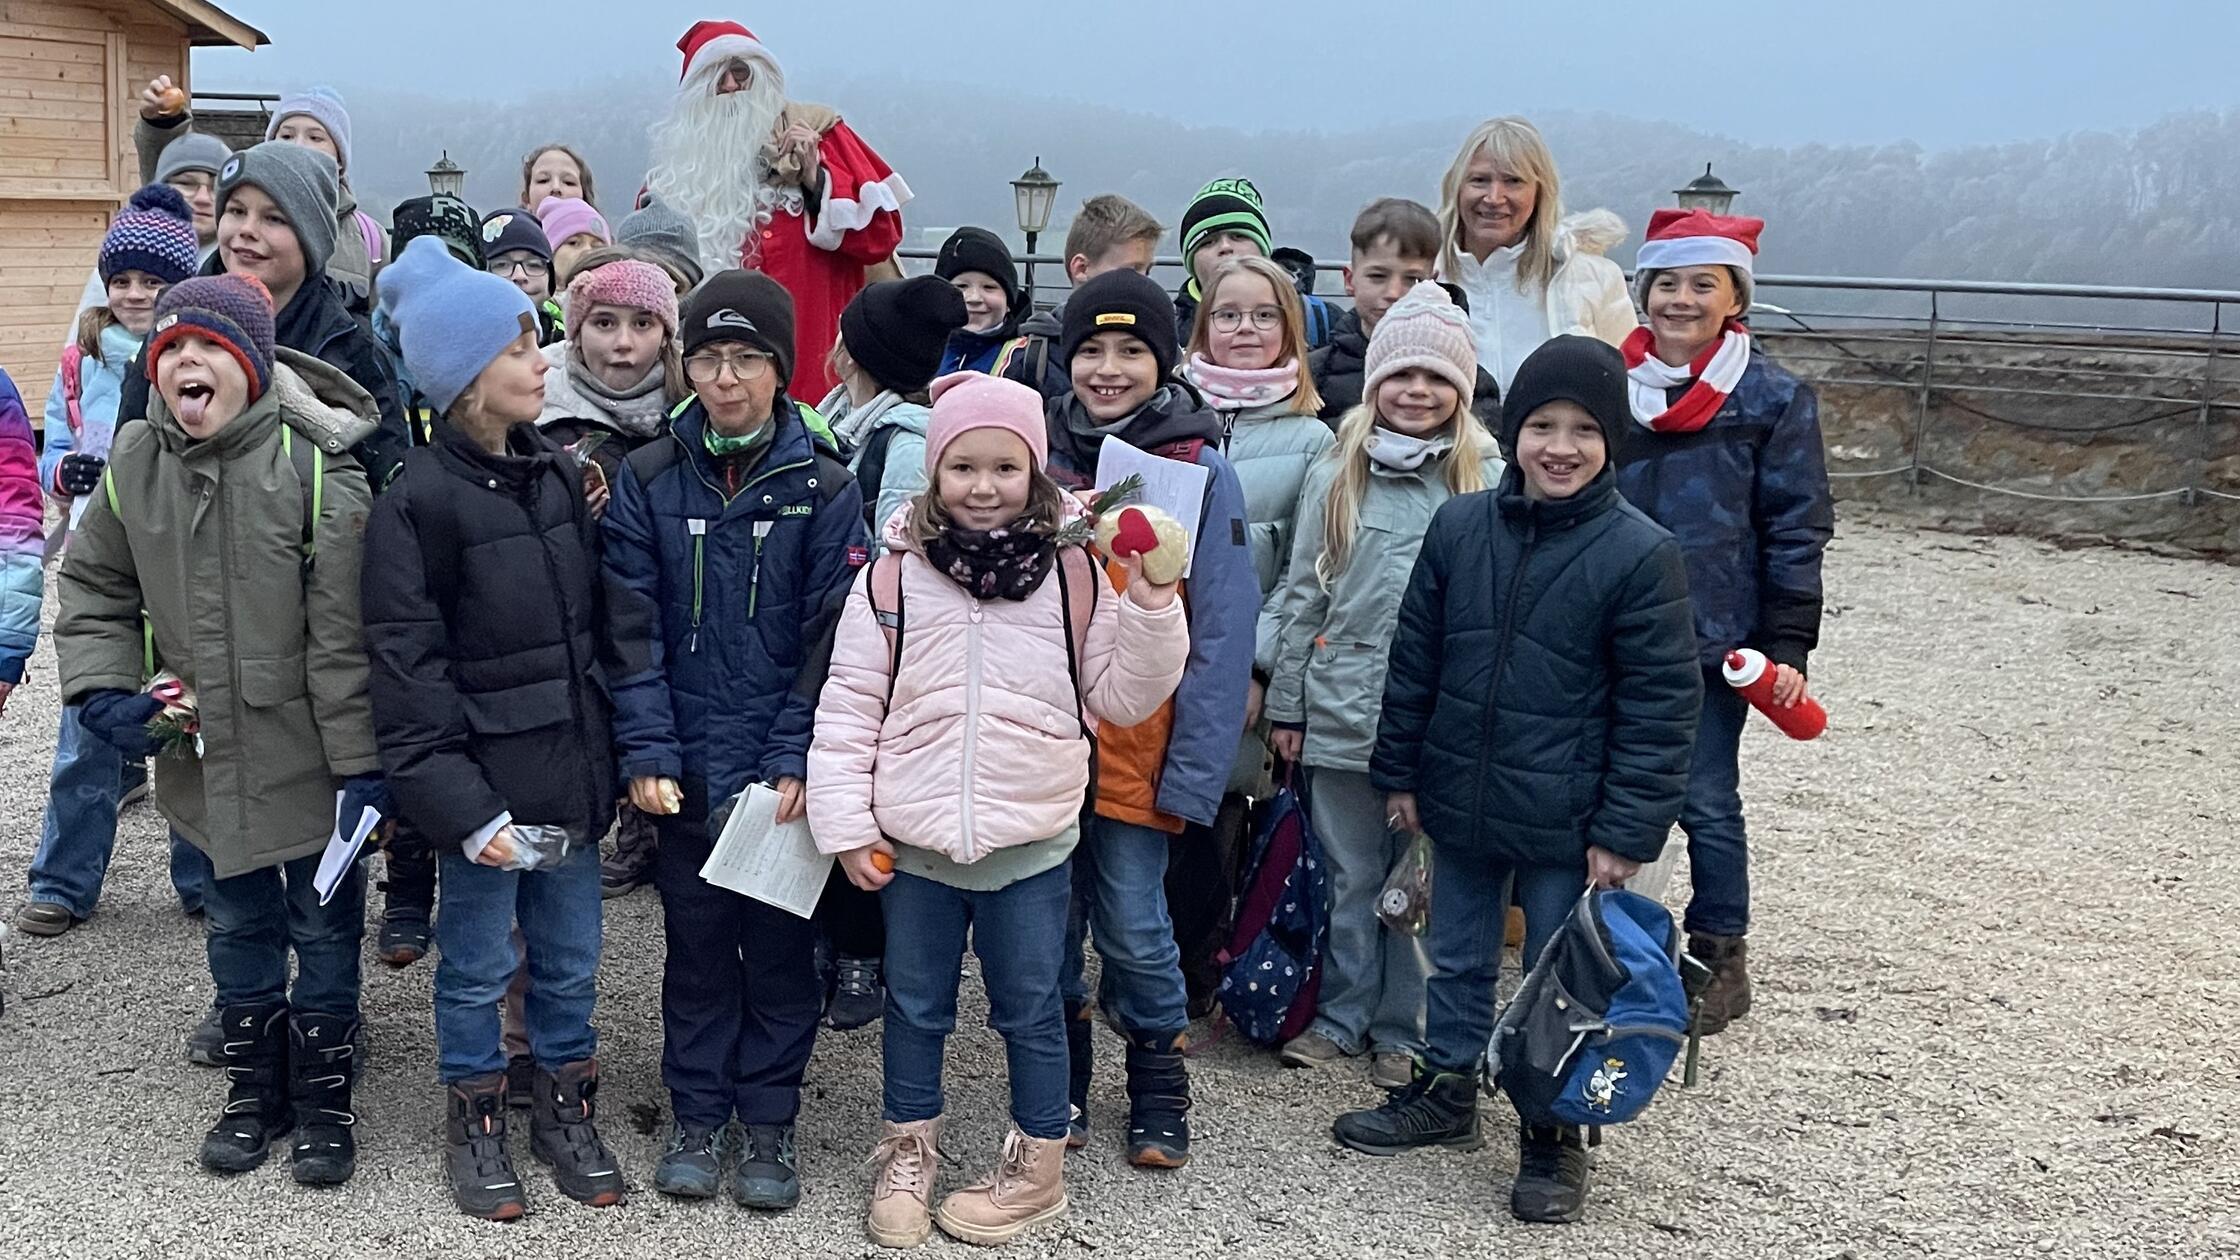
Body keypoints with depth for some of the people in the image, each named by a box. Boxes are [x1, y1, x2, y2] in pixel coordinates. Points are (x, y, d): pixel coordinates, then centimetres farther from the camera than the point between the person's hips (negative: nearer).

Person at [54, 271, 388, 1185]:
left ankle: (324, 1096, 26)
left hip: (309, 752, -4)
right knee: (237, 922, 18)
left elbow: (343, 632, -16)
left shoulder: (313, 467, -17)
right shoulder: (132, 466, -3)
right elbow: (94, 588, 12)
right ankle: (253, 1088, 35)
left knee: (324, 922, 10)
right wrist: (102, 689, -4)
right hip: (206, 753, 4)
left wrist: (361, 761, -16)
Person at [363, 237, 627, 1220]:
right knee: (479, 961, 10)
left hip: (569, 768, 6)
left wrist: (617, 753, 10)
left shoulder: (557, 473, 7)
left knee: (570, 957, 15)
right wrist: (461, 804, -18)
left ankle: (565, 1102, 32)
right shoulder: (418, 501, -13)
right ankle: (474, 1120, 27)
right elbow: (408, 666, -14)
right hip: (484, 777, -5)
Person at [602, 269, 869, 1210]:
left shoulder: (823, 489, -3)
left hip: (783, 770, -1)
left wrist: (797, 759, -13)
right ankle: (697, 1115, 26)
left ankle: (769, 1120, 23)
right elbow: (633, 631, -3)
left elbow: (830, 637, -5)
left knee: (780, 947, 8)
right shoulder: (649, 482, 0)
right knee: (697, 944, 12)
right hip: (686, 770, 1)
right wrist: (647, 752, -12)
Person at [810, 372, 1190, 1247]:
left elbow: (1120, 697, -1)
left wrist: (1149, 607, -14)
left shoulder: (1072, 572, -4)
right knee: (915, 1004, 16)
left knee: (1030, 1008, 12)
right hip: (914, 837, 1)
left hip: (1032, 839, -1)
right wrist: (846, 822, -3)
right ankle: (907, 1149, 35)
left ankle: (1038, 1165, 29)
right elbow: (849, 705, 0)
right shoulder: (895, 574, -3)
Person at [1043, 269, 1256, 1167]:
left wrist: (1193, 770, -12)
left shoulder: (1200, 472, -5)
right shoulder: (1037, 456, 4)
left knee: (1134, 930, 2)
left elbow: (1222, 633, -7)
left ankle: (1159, 1096, 23)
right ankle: (1057, 1088, 29)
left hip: (1135, 751, -3)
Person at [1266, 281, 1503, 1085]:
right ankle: (1342, 1015, 26)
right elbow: (1303, 596, 8)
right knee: (1351, 875, 13)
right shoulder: (1336, 477, 5)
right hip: (1342, 709, 2)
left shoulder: (1488, 482, -2)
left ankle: (1403, 1028, 22)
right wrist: (1288, 704, 7)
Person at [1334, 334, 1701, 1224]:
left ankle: (1553, 1133, 25)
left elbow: (1661, 706, -12)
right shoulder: (1458, 527, -2)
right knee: (1457, 958, 20)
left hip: (1563, 821, -4)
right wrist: (1400, 773, 8)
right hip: (1459, 803, 4)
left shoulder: (1640, 553, -13)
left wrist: (1626, 831, -13)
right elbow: (1415, 658, 7)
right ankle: (1446, 1091, 38)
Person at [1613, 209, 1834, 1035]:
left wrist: (1788, 648, -8)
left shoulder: (1774, 400, -3)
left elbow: (1796, 532, -3)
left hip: (1714, 641, -4)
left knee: (1706, 801, 2)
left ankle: (1721, 959, 16)